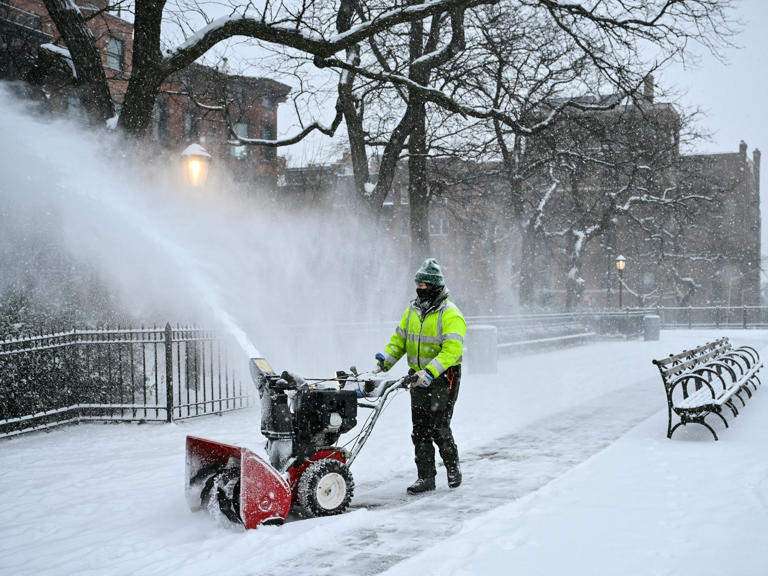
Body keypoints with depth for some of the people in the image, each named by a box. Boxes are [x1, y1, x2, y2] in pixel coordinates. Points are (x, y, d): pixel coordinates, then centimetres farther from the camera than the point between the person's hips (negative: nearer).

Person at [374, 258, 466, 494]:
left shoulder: (450, 315, -14)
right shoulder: (412, 311, 9)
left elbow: (452, 350, -22)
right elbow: (399, 339, 15)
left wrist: (430, 372, -31)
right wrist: (383, 362, 2)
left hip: (444, 378, -6)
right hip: (419, 378, 6)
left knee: (438, 427, -6)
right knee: (419, 430, 4)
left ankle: (453, 467, 19)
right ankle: (426, 477, 11)